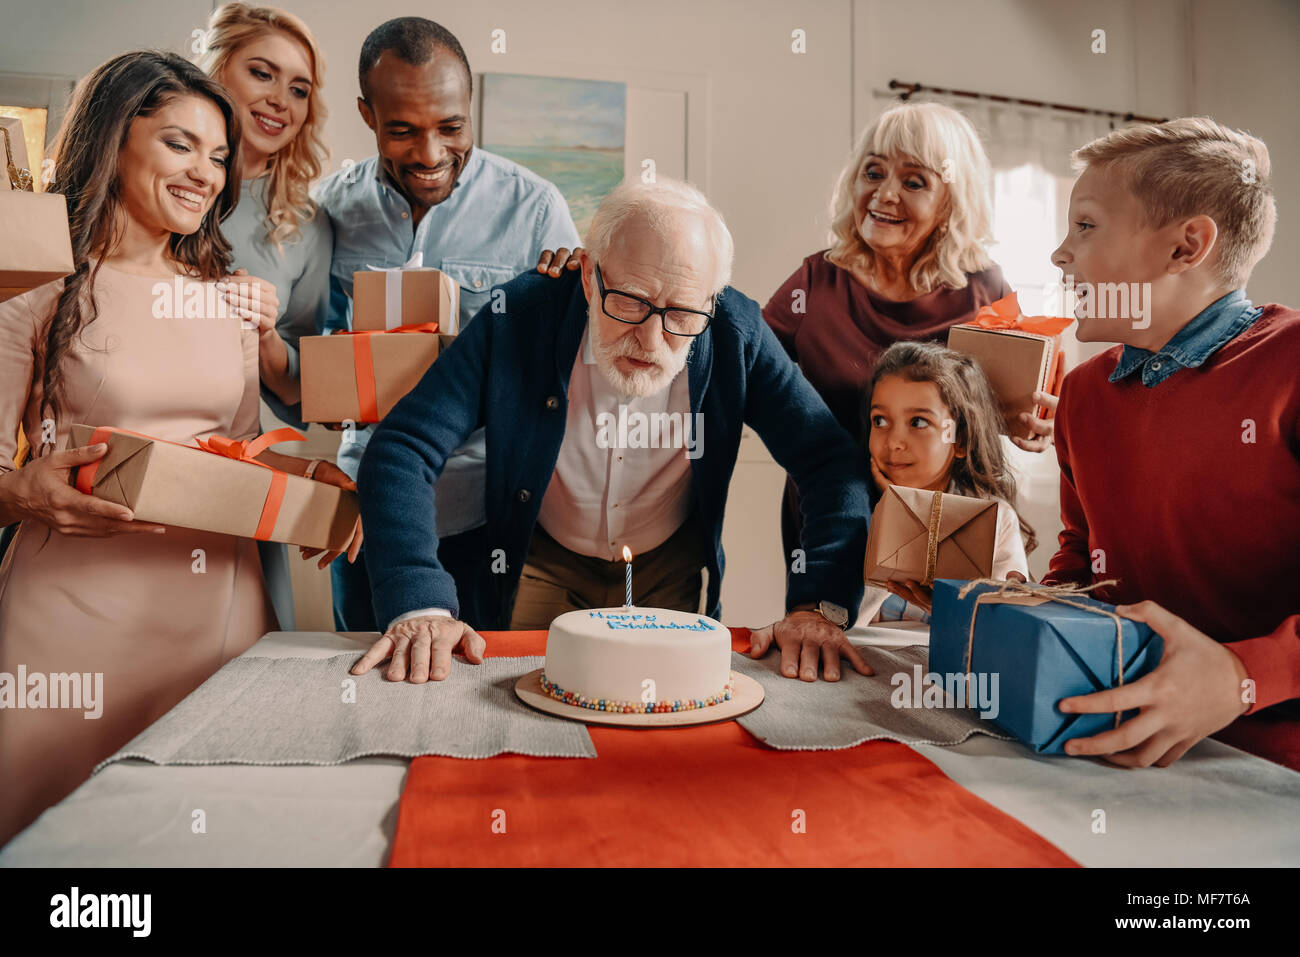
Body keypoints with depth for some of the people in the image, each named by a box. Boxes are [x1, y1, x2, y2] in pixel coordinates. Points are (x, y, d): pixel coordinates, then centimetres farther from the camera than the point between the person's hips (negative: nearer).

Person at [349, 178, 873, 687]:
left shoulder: (737, 334, -22)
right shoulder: (518, 316, -25)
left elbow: (833, 464, -17)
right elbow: (402, 449, -26)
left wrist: (820, 606, -31)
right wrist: (419, 606, -39)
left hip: (670, 570, 3)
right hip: (540, 567, -2)